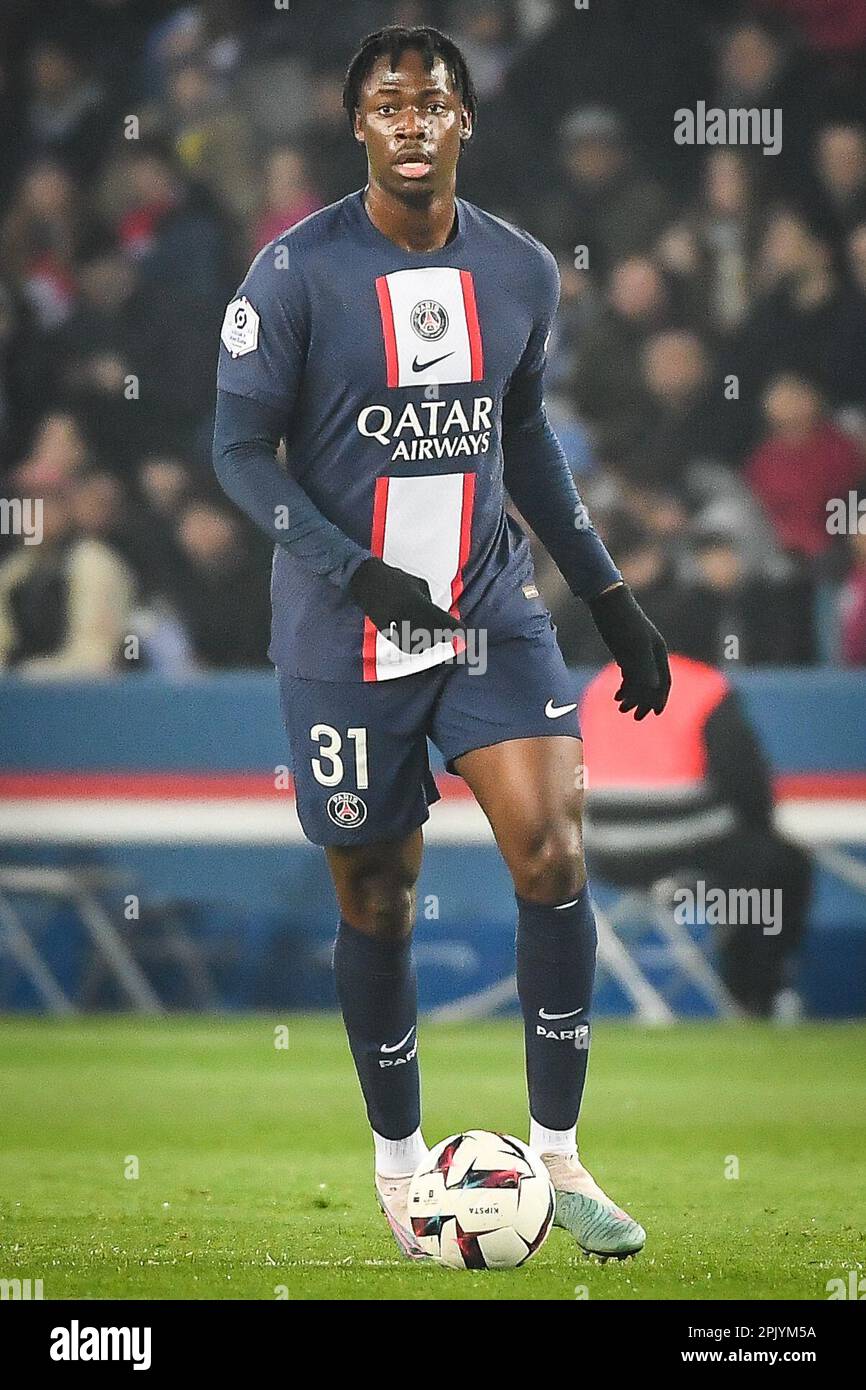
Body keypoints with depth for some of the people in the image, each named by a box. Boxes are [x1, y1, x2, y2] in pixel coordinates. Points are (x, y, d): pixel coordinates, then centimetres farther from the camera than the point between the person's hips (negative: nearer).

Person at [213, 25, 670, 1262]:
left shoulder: (521, 272, 3)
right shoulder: (297, 273, -10)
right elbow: (241, 449, -9)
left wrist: (611, 598, 15)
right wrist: (358, 574, -22)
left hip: (493, 612, 3)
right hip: (346, 639, -3)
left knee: (553, 854, -13)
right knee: (378, 902, 6)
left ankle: (558, 1157, -2)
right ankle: (399, 1160, 26)